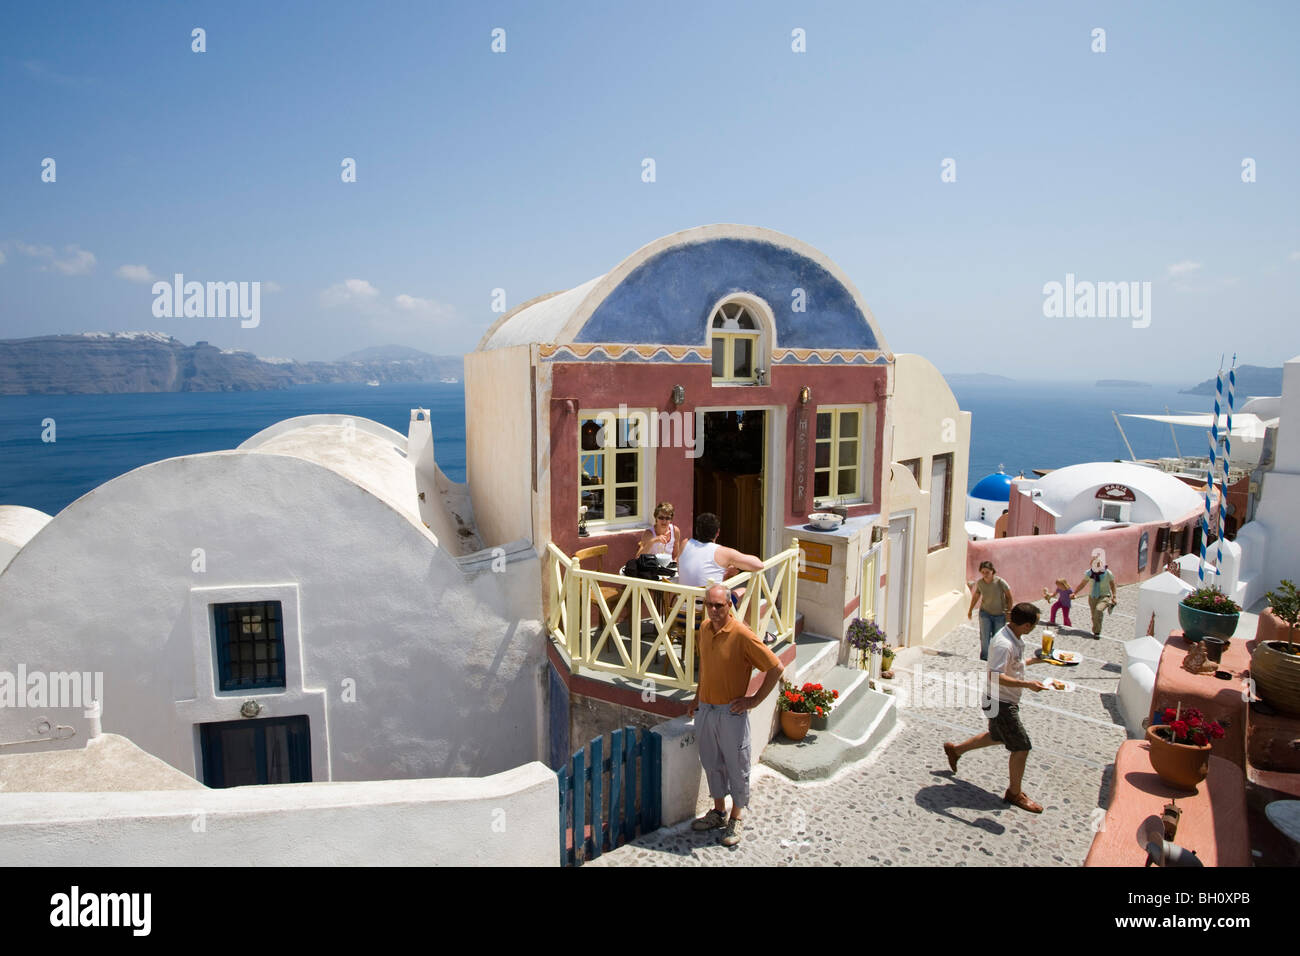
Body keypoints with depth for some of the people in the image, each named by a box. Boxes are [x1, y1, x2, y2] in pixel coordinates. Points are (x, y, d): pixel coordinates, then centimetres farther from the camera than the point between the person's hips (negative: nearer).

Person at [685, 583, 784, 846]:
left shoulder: (742, 635, -20)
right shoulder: (705, 629, 2)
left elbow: (776, 668, -18)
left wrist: (755, 700, -13)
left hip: (731, 712, -6)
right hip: (705, 709, 6)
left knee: (736, 766, 9)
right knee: (712, 763, 18)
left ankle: (735, 819, 26)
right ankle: (718, 812, 36)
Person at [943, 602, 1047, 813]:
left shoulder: (1015, 638, 3)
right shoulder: (1004, 644, -29)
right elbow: (995, 676, -35)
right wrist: (1027, 684, -38)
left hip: (1006, 700, 10)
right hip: (1000, 703, -10)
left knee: (997, 737, 27)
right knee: (1021, 747, 0)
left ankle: (955, 749, 42)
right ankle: (1014, 793, 17)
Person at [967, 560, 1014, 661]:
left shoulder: (1000, 582, -19)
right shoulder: (979, 583, -9)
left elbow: (1009, 596, -6)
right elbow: (976, 595, 9)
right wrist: (970, 610, 17)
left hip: (1000, 614, -1)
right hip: (985, 613, 2)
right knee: (984, 636, -7)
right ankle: (984, 656, 4)